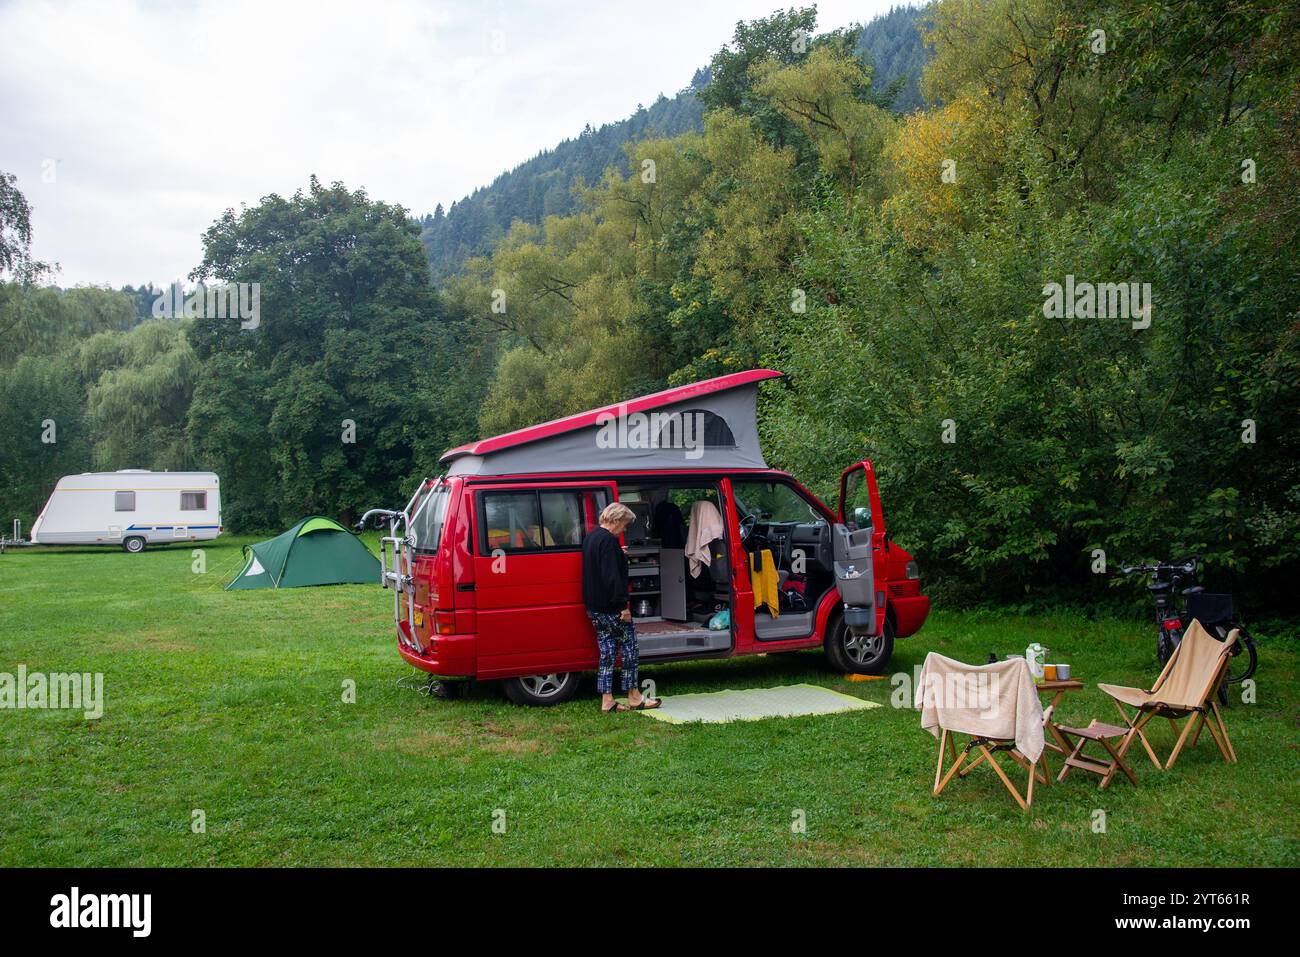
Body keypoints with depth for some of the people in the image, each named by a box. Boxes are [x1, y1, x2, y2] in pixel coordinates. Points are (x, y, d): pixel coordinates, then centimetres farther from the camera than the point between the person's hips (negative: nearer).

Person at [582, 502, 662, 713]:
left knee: (607, 651, 10)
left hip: (594, 607, 9)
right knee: (629, 646, 3)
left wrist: (619, 556, 23)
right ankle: (634, 697, 9)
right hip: (610, 607, -9)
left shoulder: (590, 537, 14)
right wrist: (623, 605, -20)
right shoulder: (608, 540, -17)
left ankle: (607, 701, 11)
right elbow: (612, 575, -23)